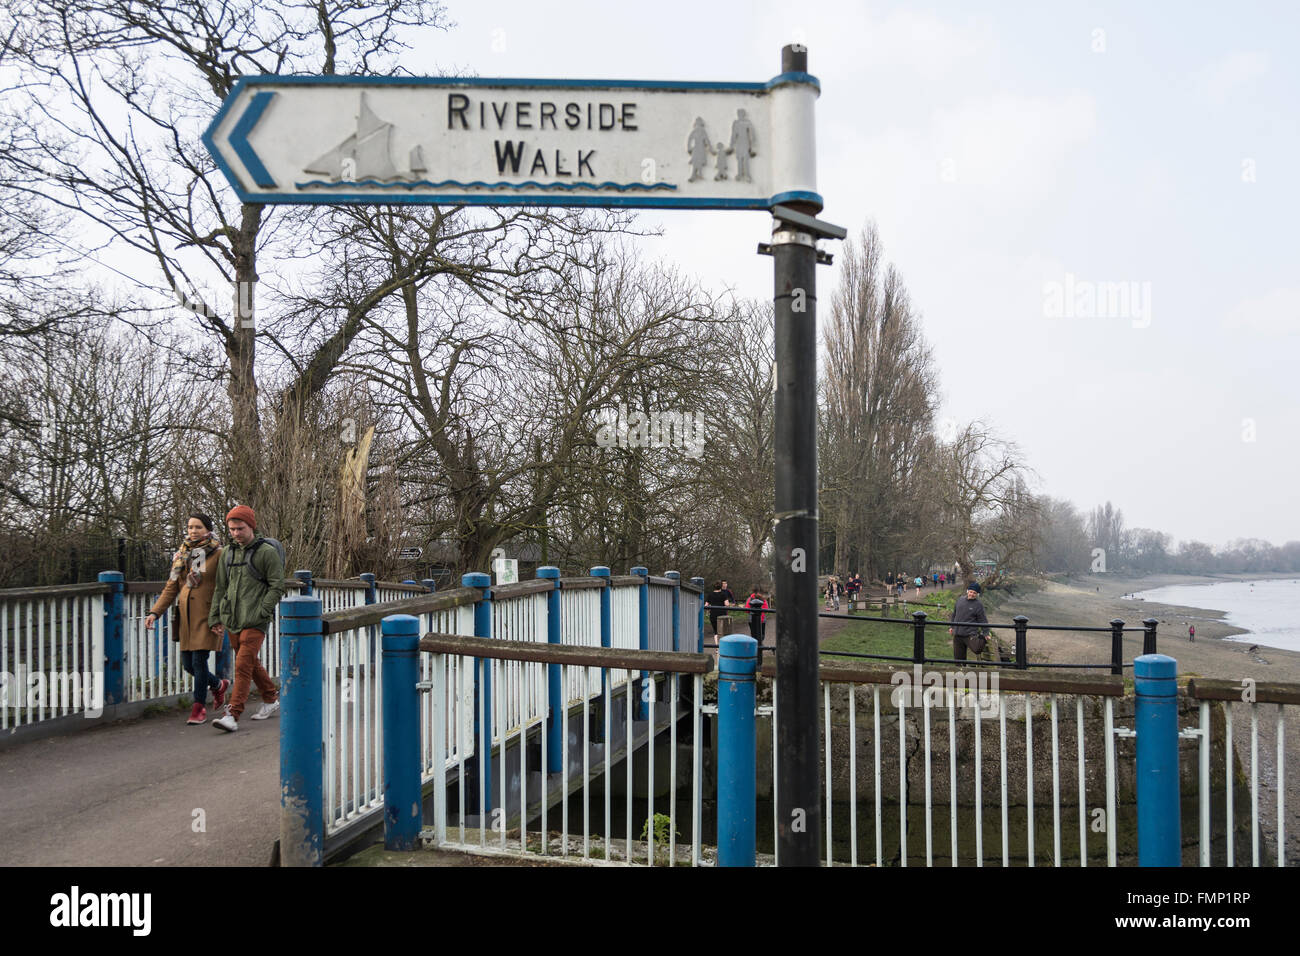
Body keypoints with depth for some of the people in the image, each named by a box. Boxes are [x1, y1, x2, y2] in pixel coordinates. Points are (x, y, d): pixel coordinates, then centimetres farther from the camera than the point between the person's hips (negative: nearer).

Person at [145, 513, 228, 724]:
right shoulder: (182, 554, 13)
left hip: (206, 615, -6)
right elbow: (171, 587, 14)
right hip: (185, 615, 6)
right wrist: (155, 612, 5)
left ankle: (199, 707, 4)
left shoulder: (218, 554, -4)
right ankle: (219, 685, 33)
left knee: (199, 660, -9)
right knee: (187, 663, 7)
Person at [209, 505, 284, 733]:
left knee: (243, 665, -12)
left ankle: (233, 715, -13)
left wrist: (261, 612, -15)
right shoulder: (228, 553, 13)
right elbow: (220, 588, 18)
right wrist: (215, 616, 12)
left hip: (255, 622, -7)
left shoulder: (267, 552, -6)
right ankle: (272, 699, 32)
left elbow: (277, 587, -7)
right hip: (232, 620, 7)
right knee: (251, 663, 15)